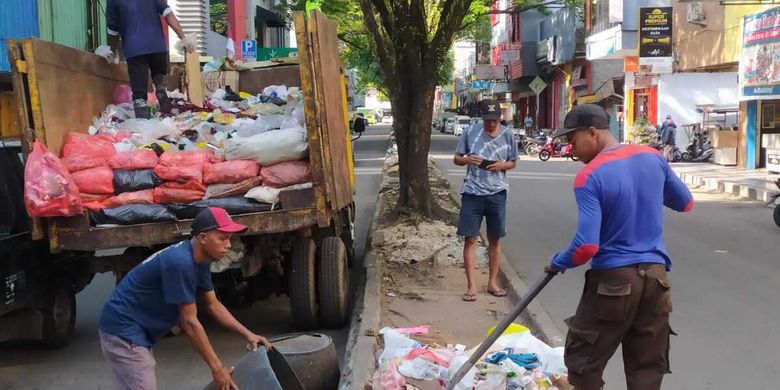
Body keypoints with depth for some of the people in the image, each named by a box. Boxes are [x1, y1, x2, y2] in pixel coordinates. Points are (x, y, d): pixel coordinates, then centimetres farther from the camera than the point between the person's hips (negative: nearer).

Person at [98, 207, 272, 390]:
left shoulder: (199, 260, 2)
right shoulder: (180, 262, -27)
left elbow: (213, 305, 12)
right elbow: (189, 321, -24)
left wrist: (247, 333, 2)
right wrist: (217, 368, -19)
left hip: (137, 330, 10)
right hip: (123, 331, -10)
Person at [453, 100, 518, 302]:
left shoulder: (508, 135, 2)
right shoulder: (470, 132, -2)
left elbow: (513, 163, 11)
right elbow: (457, 159, 5)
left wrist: (502, 165, -11)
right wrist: (467, 160, -17)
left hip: (497, 193, 2)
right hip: (472, 193, -2)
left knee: (494, 239, 11)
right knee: (471, 239, -1)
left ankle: (492, 282, 24)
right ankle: (471, 286, 6)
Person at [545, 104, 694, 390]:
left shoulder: (589, 177, -15)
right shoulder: (653, 158, 2)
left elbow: (586, 247, -21)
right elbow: (685, 203, 17)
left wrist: (556, 264, -3)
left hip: (613, 280, -6)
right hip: (656, 277, 6)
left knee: (583, 362, 10)